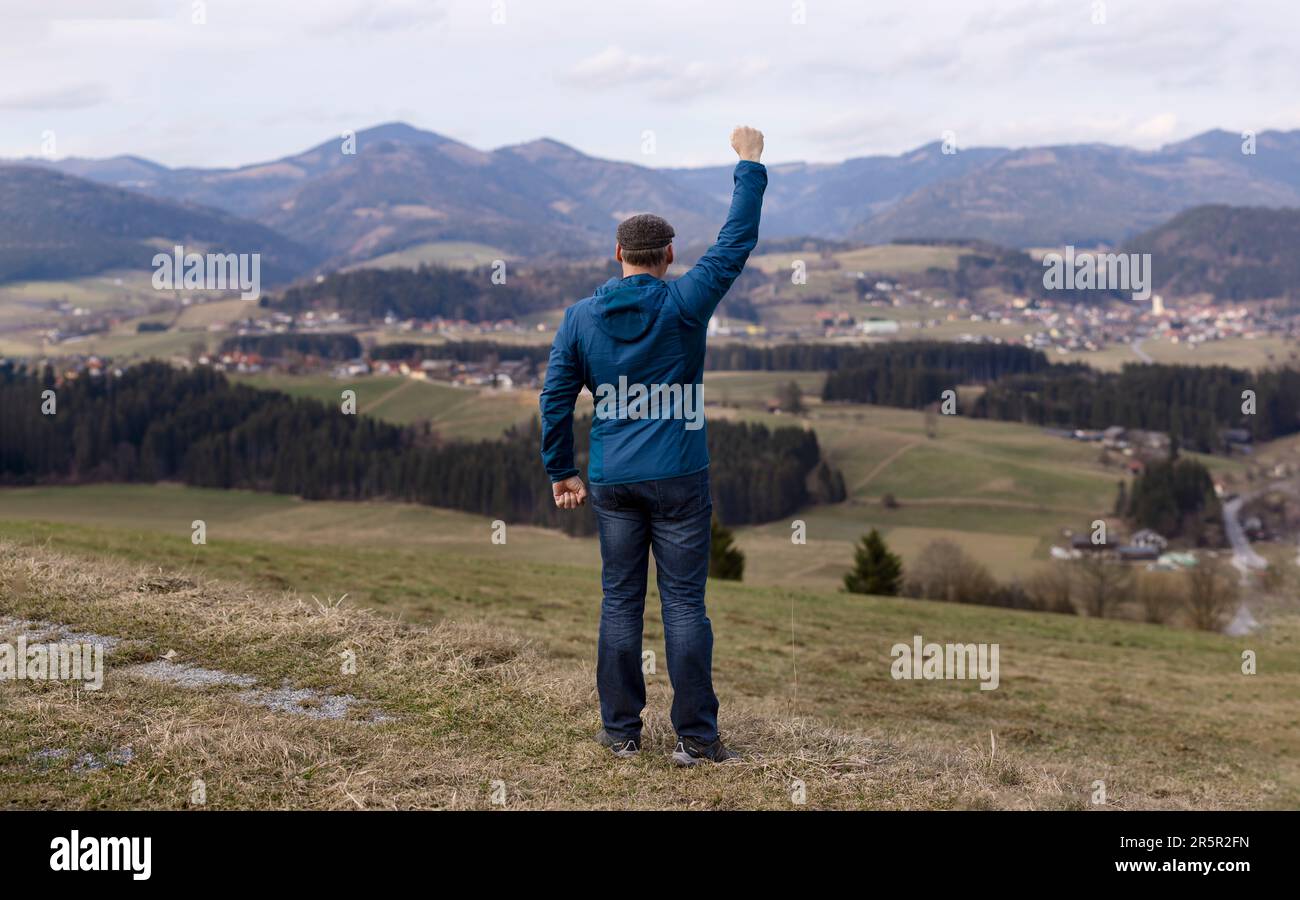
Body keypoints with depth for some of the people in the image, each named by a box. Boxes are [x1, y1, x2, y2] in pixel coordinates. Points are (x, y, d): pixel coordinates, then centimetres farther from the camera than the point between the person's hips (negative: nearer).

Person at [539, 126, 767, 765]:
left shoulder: (580, 316, 2)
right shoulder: (684, 304, -6)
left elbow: (555, 396, 3)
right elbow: (736, 242, 0)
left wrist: (560, 471, 12)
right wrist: (750, 168, 10)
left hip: (612, 483, 3)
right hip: (678, 479, -2)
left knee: (620, 602, 10)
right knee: (684, 604, 2)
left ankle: (621, 730, 16)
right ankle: (695, 736, 6)